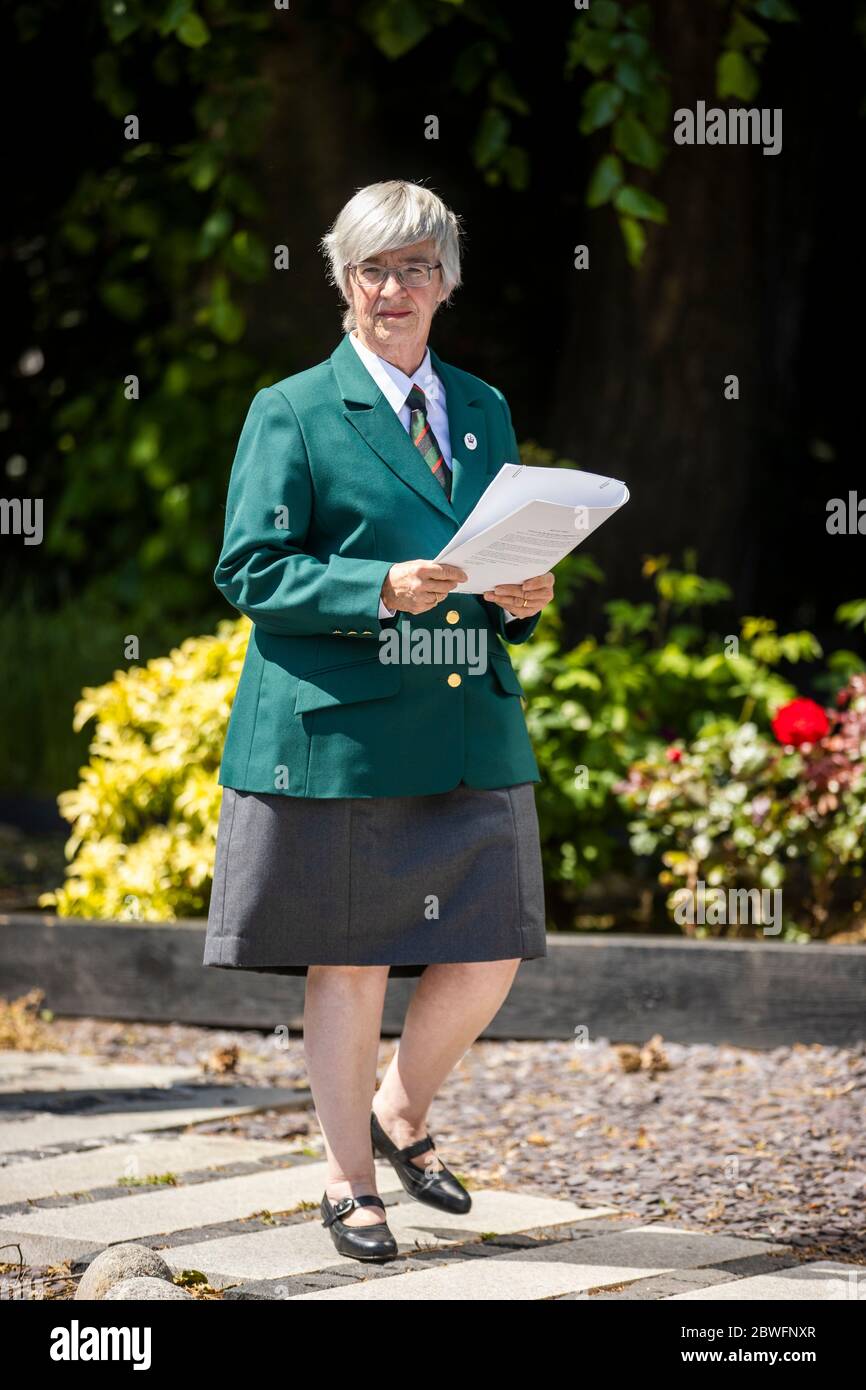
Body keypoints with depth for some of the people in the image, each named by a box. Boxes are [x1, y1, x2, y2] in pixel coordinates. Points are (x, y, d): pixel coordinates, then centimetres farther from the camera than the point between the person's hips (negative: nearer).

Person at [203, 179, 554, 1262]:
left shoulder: (484, 411, 16)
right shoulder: (292, 413, 0)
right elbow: (250, 572, -6)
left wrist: (522, 600, 0)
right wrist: (381, 589, -19)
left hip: (474, 732, 5)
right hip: (339, 733, -5)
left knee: (491, 951, 3)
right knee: (350, 962, 2)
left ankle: (401, 1114, 28)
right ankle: (348, 1180, 17)